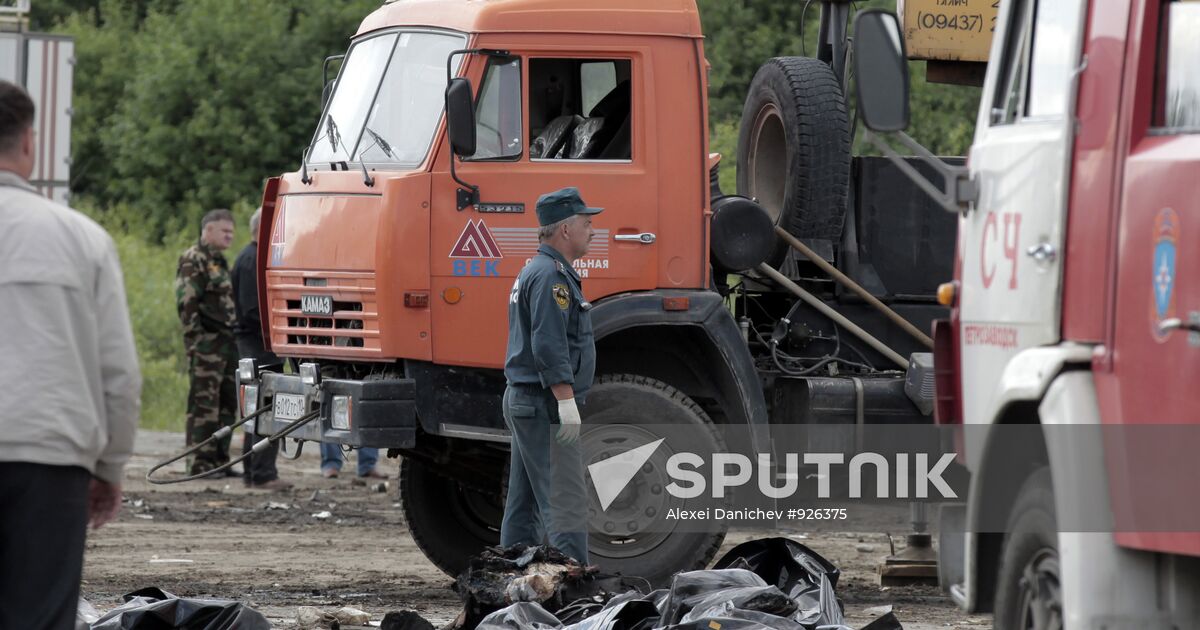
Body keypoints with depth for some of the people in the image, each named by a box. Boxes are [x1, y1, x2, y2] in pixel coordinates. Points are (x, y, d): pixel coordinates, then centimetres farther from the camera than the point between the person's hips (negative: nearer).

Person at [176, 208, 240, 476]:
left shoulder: (219, 262, 22)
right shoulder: (193, 260, -8)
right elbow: (187, 303, -15)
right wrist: (196, 341, -20)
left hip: (226, 342, 9)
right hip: (207, 343, -9)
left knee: (226, 402, 11)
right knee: (204, 403, -8)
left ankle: (219, 459, 17)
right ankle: (201, 462, -7)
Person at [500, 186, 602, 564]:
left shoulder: (533, 272, 20)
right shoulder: (550, 275, -14)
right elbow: (549, 346, -23)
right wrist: (567, 401, -26)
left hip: (522, 401, 11)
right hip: (544, 405, -11)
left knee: (524, 505, 11)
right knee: (566, 502, -13)